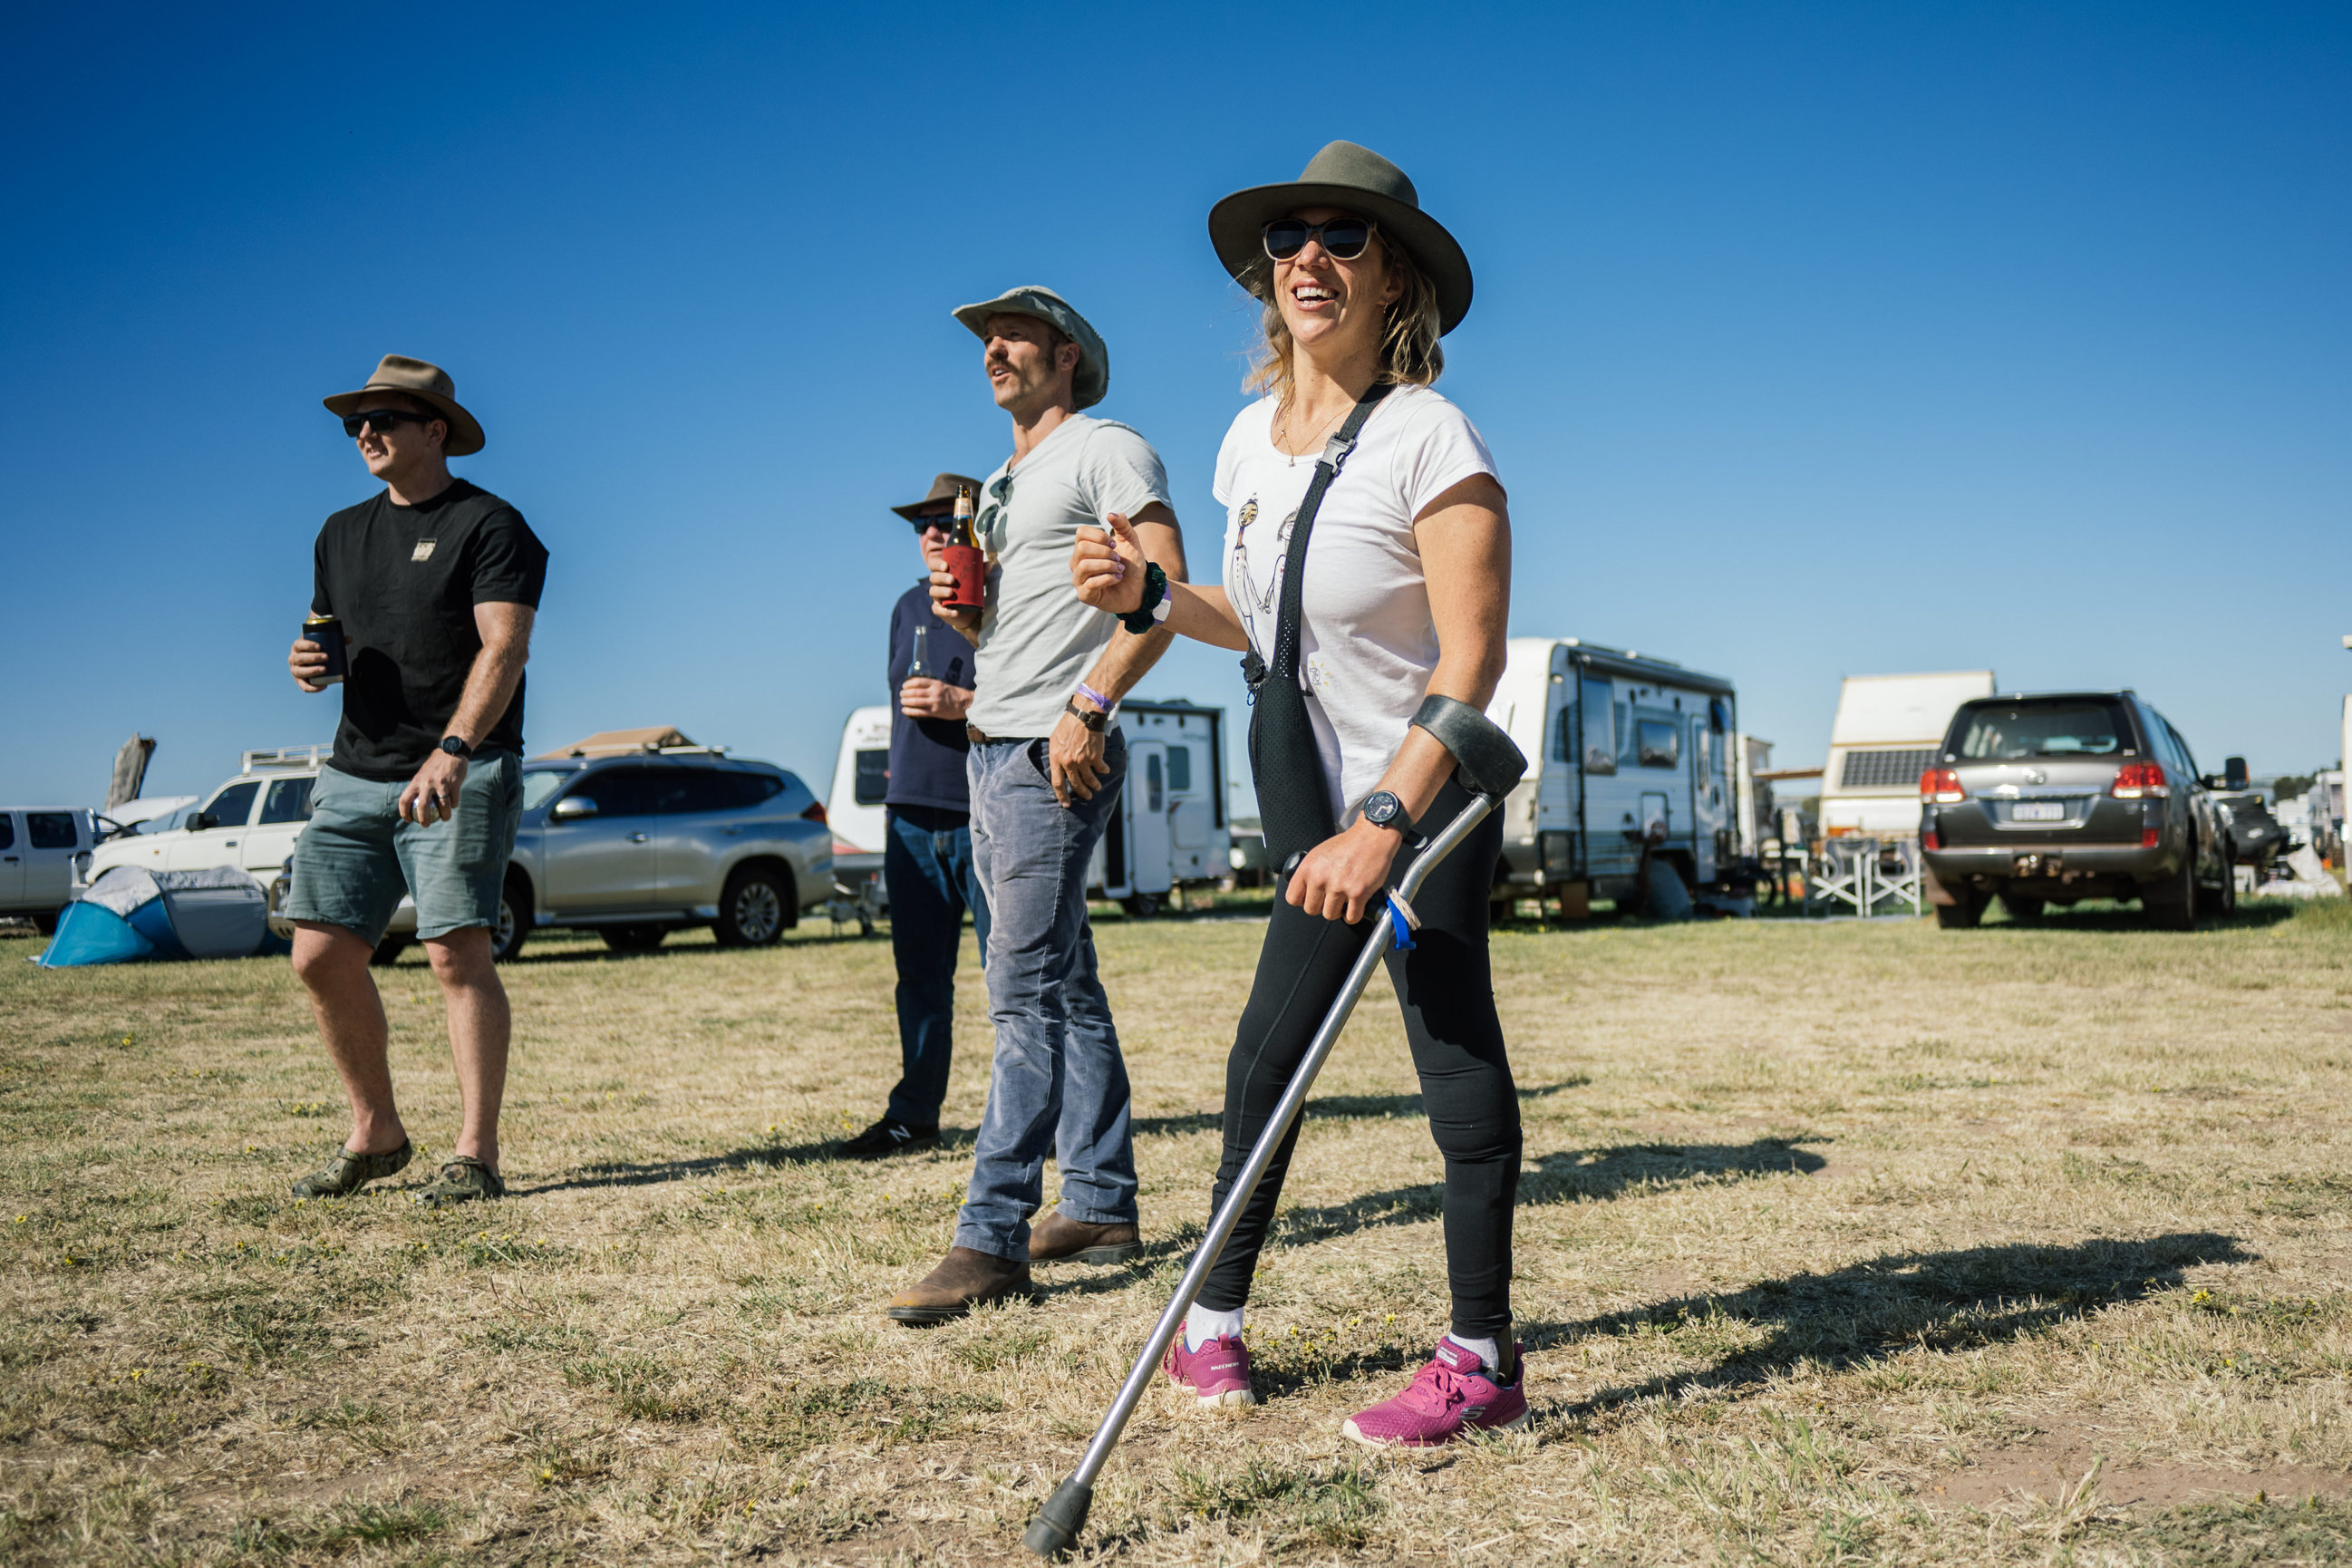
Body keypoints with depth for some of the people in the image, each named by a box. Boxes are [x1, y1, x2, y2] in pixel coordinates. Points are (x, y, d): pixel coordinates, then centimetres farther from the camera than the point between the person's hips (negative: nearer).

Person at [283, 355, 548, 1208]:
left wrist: (453, 750, -30)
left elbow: (502, 649, -16)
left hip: (461, 776, -7)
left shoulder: (489, 526, -4)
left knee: (457, 953, -12)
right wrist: (308, 661, 1)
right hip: (356, 772, 7)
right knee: (321, 954, 2)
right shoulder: (342, 533, 19)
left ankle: (476, 1154, -7)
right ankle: (375, 1134, 18)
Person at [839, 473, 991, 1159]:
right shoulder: (909, 606, 19)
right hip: (913, 815, 7)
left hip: (986, 816, -7)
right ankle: (913, 1115, 17)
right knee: (919, 972, 10)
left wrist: (962, 704, -18)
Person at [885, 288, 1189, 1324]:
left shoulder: (1108, 451, -3)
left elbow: (1165, 592, -15)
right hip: (993, 749, 9)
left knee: (1026, 988, -13)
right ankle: (1101, 1204, 16)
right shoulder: (1002, 485, 24)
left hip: (1057, 752, -9)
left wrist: (1087, 706, -24)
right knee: (1065, 986, 10)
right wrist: (960, 610, 7)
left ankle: (993, 1237, -12)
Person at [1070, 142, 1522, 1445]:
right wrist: (1148, 595, -1)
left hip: (1426, 797, -6)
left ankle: (1482, 1362, 7)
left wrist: (1383, 823, -32)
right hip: (1321, 801, 7)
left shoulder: (1428, 438, -18)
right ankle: (1216, 1312, 21)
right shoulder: (1250, 439, 5)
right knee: (1271, 1046, 9)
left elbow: (1471, 658, -24)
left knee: (1453, 1048, -5)